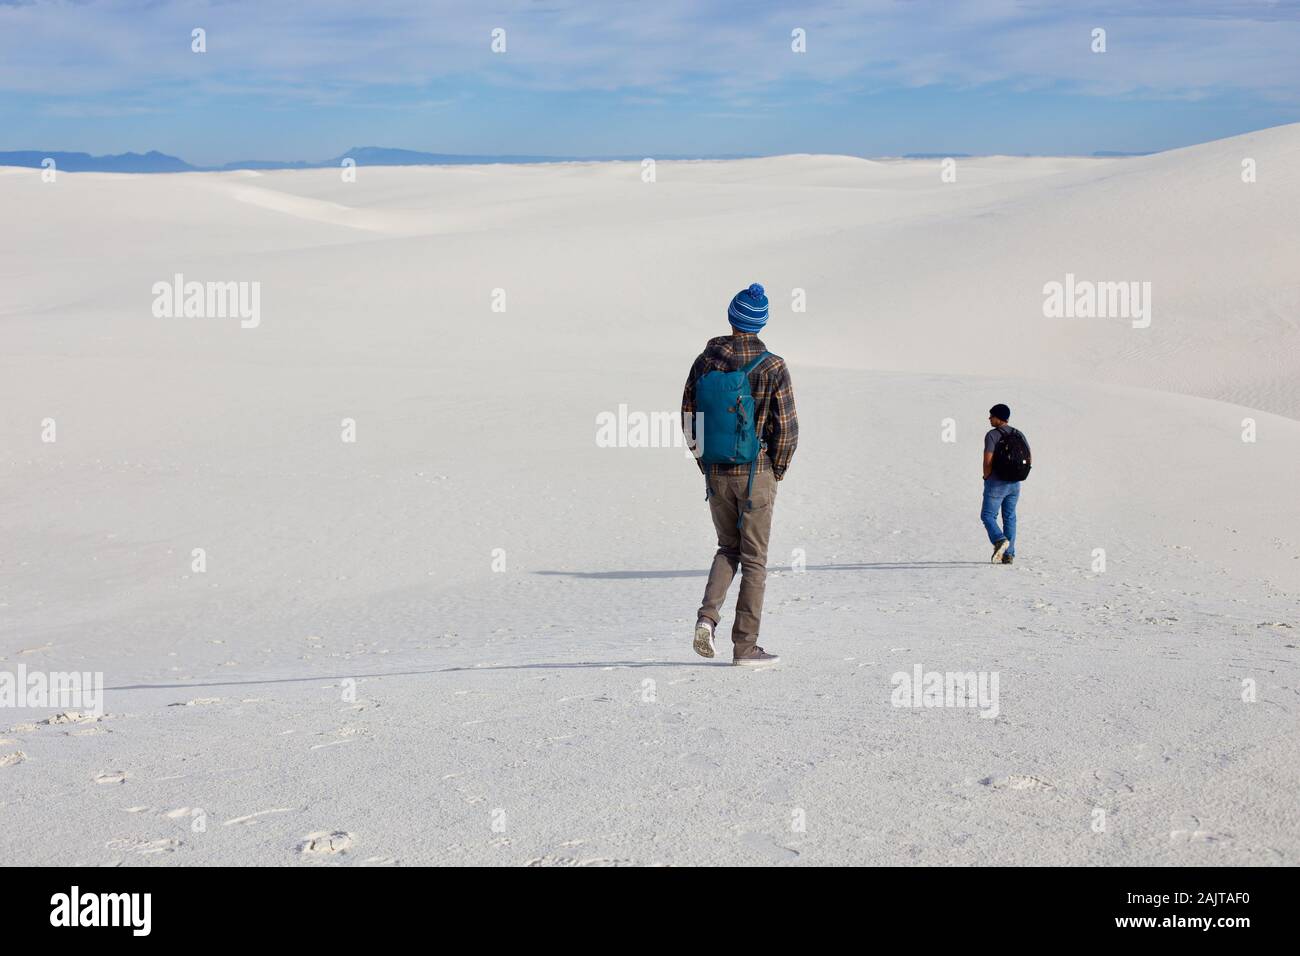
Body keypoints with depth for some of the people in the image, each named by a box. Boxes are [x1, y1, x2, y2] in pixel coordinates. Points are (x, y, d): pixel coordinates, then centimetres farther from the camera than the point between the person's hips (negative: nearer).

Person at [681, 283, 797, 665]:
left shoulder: (705, 361, 0)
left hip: (716, 474, 3)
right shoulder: (773, 367, -10)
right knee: (754, 559, 6)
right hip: (756, 474, -3)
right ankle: (745, 645, 8)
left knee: (728, 547, 21)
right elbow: (787, 428, -11)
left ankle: (707, 616, 0)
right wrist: (777, 471, 4)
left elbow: (689, 418, 5)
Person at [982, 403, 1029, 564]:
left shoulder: (992, 435, -13)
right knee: (1009, 518, 12)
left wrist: (986, 477, -5)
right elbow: (1029, 459, 8)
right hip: (1014, 484, 6)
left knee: (988, 515, 1)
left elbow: (988, 460, -20)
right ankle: (1009, 554, 10)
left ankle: (1000, 540, -24)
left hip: (996, 483, -6)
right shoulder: (1018, 435, 7)